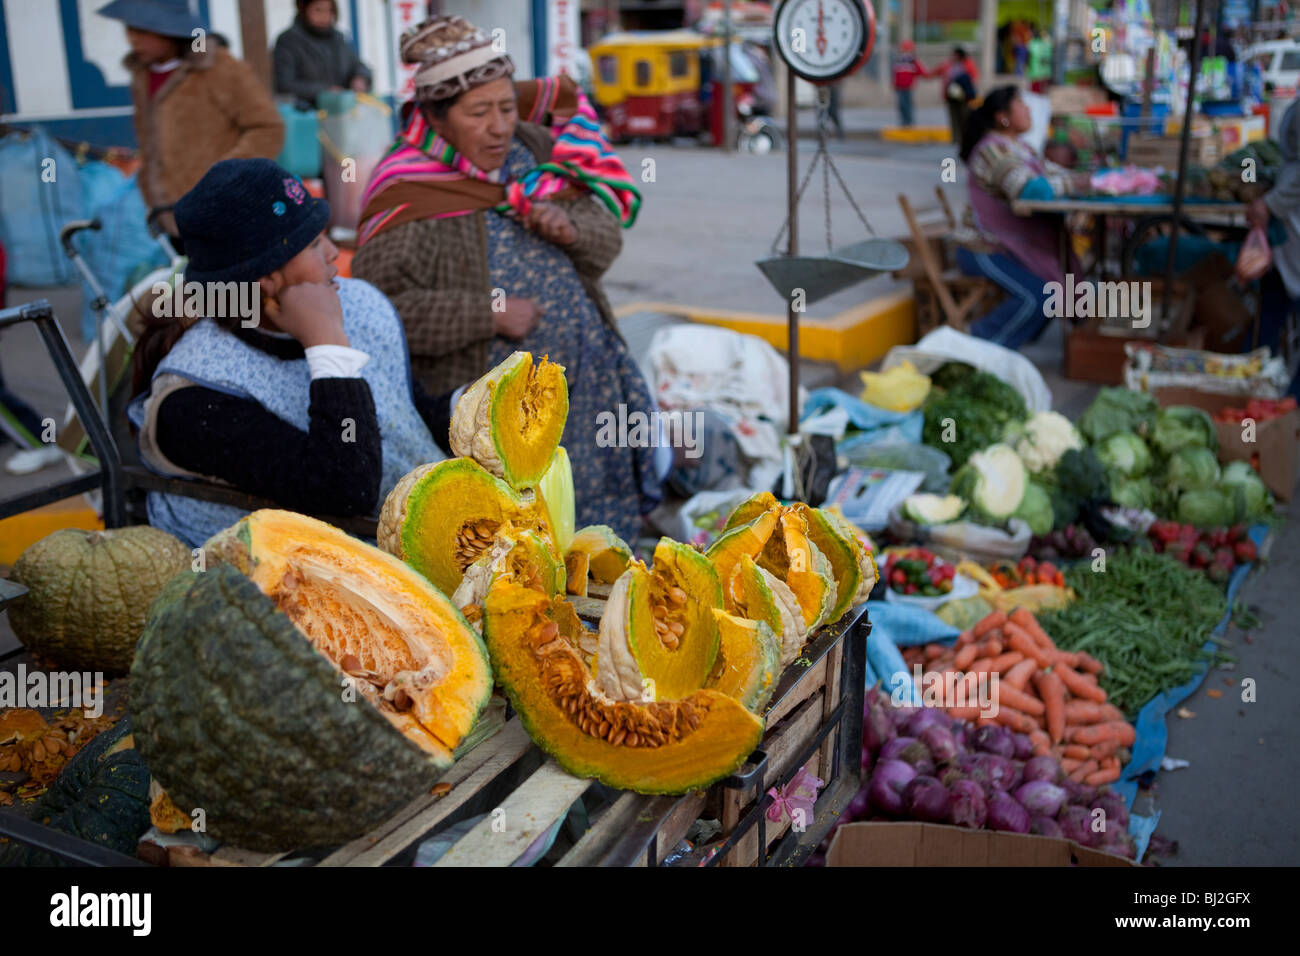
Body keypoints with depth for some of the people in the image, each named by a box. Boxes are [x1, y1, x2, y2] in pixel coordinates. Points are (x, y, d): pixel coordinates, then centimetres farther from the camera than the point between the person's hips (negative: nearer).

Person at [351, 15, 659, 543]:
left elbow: (607, 234, 9)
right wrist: (488, 314, -24)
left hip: (586, 380, 6)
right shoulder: (408, 194, -14)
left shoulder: (534, 149, 5)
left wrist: (573, 230, -15)